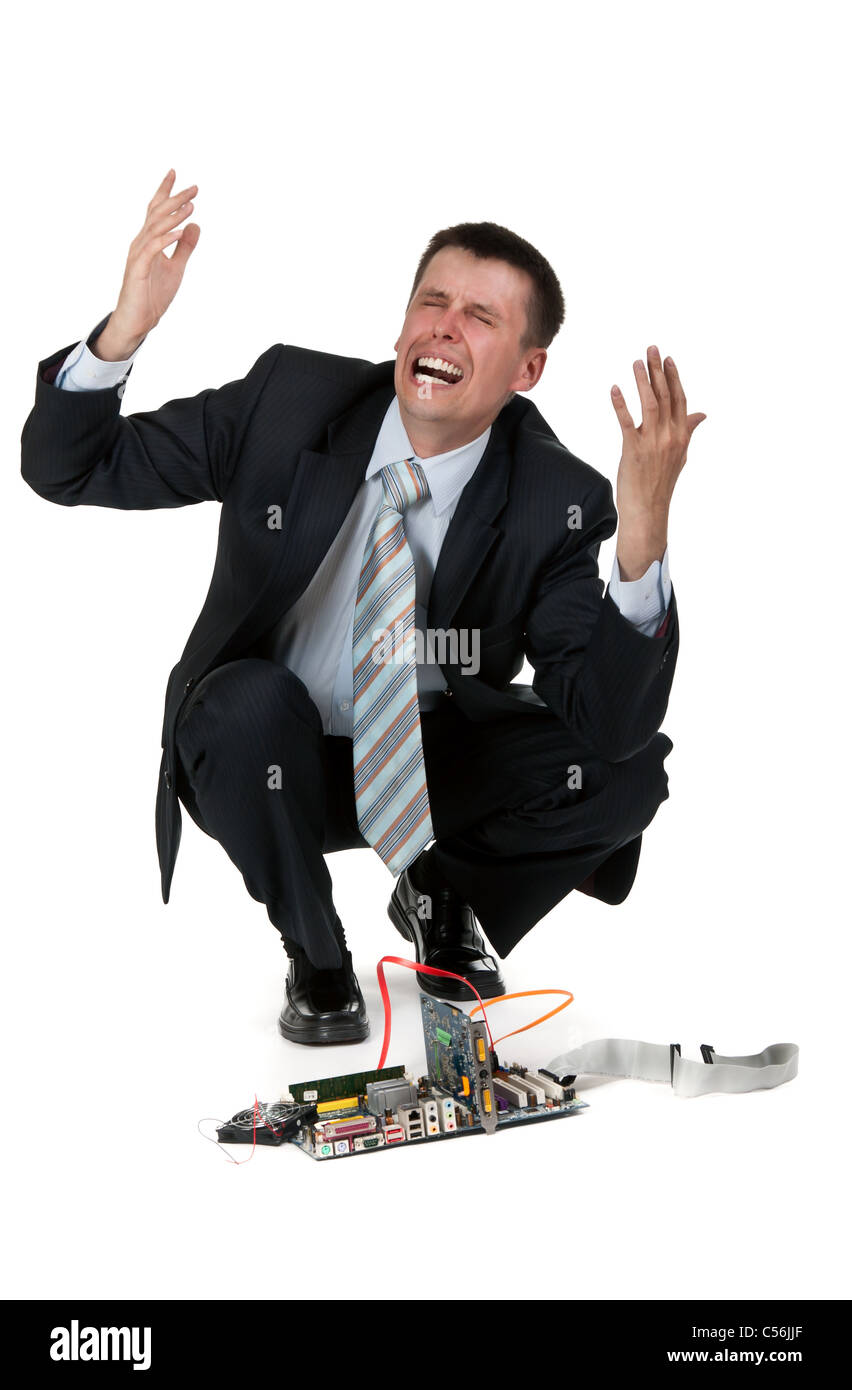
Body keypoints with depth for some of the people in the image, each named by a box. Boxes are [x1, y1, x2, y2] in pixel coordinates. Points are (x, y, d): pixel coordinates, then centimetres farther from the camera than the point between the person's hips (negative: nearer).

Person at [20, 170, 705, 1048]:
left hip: (434, 766, 1)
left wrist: (644, 539, -41)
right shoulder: (290, 398, -14)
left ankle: (444, 898, 10)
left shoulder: (555, 504, -17)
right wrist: (125, 330, -30)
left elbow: (612, 725, -27)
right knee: (253, 700, -35)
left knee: (630, 771, -21)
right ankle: (313, 956, -7)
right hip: (266, 758, -1)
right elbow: (67, 469, -10)